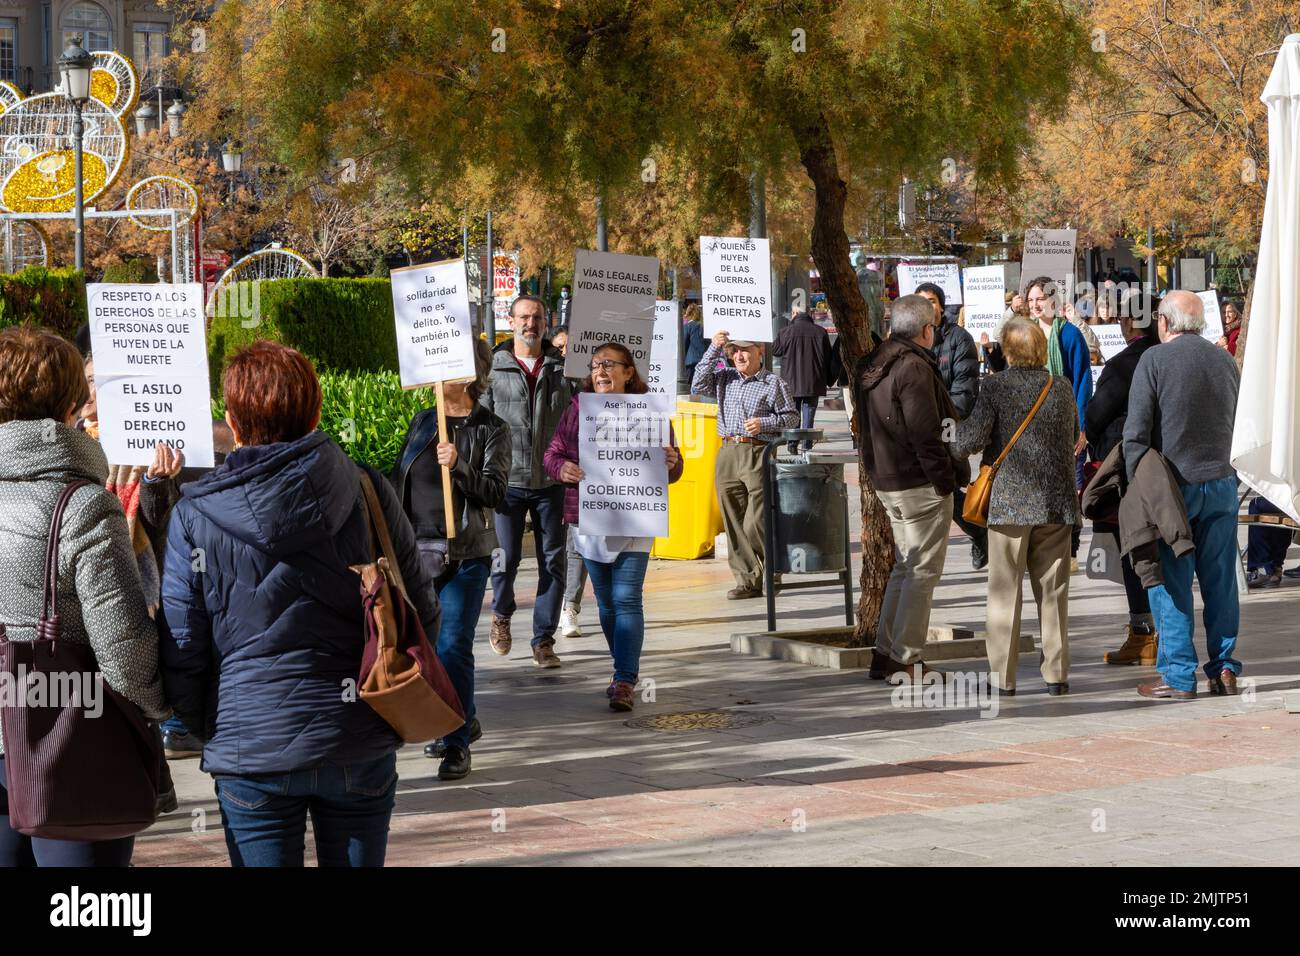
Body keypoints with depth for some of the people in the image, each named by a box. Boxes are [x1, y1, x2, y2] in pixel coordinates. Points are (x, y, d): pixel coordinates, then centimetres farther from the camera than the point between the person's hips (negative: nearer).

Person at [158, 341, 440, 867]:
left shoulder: (194, 515, -6)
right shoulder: (367, 491, -4)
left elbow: (181, 651, -5)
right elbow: (422, 615, 2)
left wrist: (208, 730, 13)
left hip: (250, 754, -1)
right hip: (361, 745, 1)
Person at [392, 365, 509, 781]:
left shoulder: (492, 430, -3)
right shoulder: (422, 422, 11)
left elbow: (494, 492, -11)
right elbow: (397, 480, 16)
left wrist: (458, 465, -26)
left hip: (465, 555, -5)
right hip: (417, 548, 5)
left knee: (454, 647, -9)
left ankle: (457, 744, -4)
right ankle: (464, 721, 29)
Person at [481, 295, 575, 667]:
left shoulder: (563, 368, 5)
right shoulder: (494, 369, 0)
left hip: (551, 482, 2)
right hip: (508, 480, -2)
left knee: (553, 562, 3)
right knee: (506, 559, -2)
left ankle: (544, 639, 11)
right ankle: (501, 614, 28)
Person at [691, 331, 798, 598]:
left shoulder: (773, 384, 3)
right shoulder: (724, 379, 16)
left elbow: (792, 417, 4)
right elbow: (698, 387, 4)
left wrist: (765, 423, -13)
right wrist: (713, 350, 2)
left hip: (758, 454, -5)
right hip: (727, 454, 5)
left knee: (755, 524, -11)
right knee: (733, 523, 4)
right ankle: (748, 581, 9)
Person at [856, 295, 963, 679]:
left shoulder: (872, 367, 12)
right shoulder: (914, 368, -17)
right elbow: (925, 434, -21)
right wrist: (945, 481, -15)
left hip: (887, 483, 9)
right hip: (921, 485, -9)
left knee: (905, 566, 18)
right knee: (923, 571, -2)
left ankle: (884, 653, 18)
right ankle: (905, 659, -2)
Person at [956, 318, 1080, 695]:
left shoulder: (997, 386, -9)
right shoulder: (1062, 388, 4)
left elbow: (968, 441, -14)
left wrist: (962, 429, 7)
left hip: (1009, 501, -3)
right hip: (1056, 502, 3)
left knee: (1005, 590, 4)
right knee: (1053, 590, 9)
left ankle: (1003, 676, 4)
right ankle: (1056, 673, 10)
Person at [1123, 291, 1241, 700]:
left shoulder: (1154, 360, -8)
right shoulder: (1225, 360, 8)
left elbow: (1136, 432, -9)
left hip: (1174, 484, -5)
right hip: (1221, 482, 5)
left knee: (1171, 581, 0)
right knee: (1221, 579, 9)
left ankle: (1178, 676, 0)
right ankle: (1224, 669, 12)